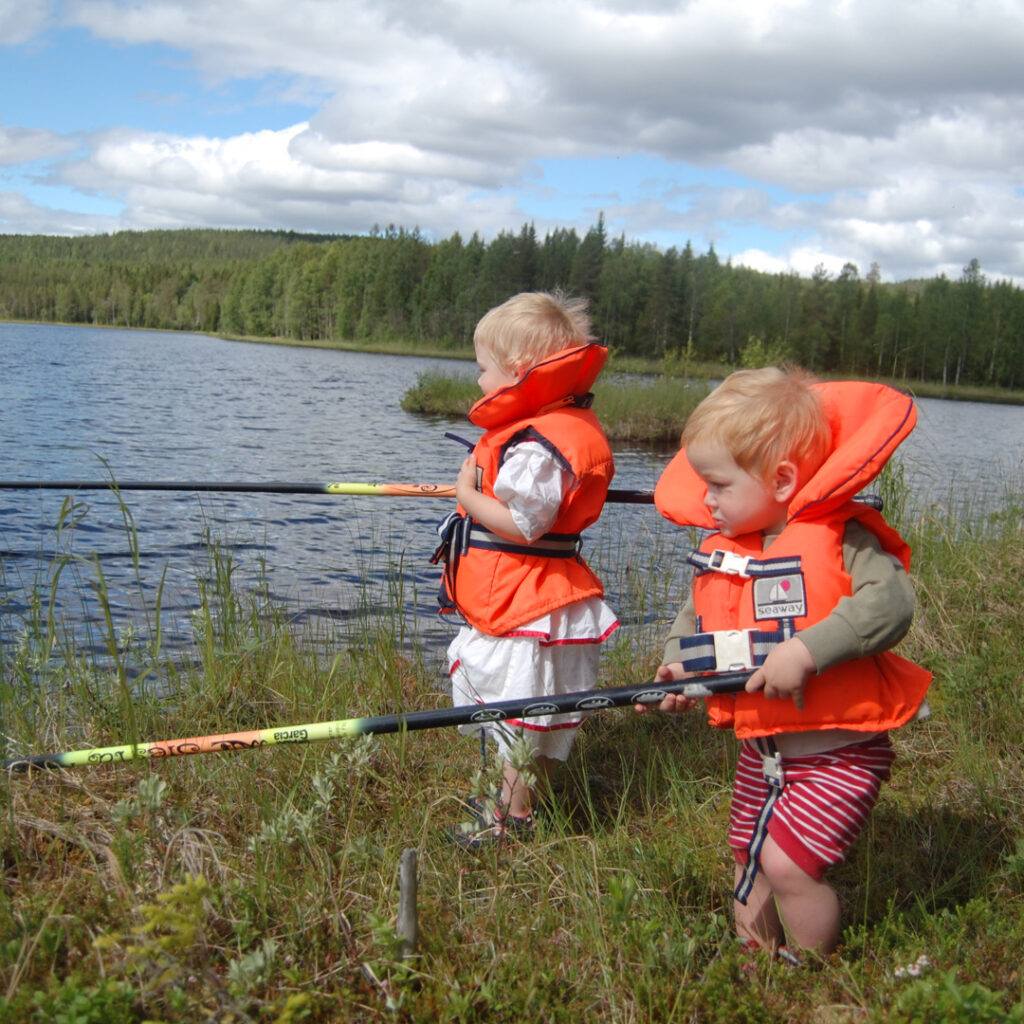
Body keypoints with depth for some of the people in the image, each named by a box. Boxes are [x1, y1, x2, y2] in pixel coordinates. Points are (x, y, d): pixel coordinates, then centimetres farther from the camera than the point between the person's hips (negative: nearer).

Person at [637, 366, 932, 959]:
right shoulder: (720, 552, 3)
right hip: (760, 750, 8)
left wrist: (805, 650, -38)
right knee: (750, 867, 19)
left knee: (788, 862, -15)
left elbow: (890, 603, -33)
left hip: (838, 752, -8)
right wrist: (679, 668, -2)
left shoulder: (842, 536, -19)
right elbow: (696, 618, 17)